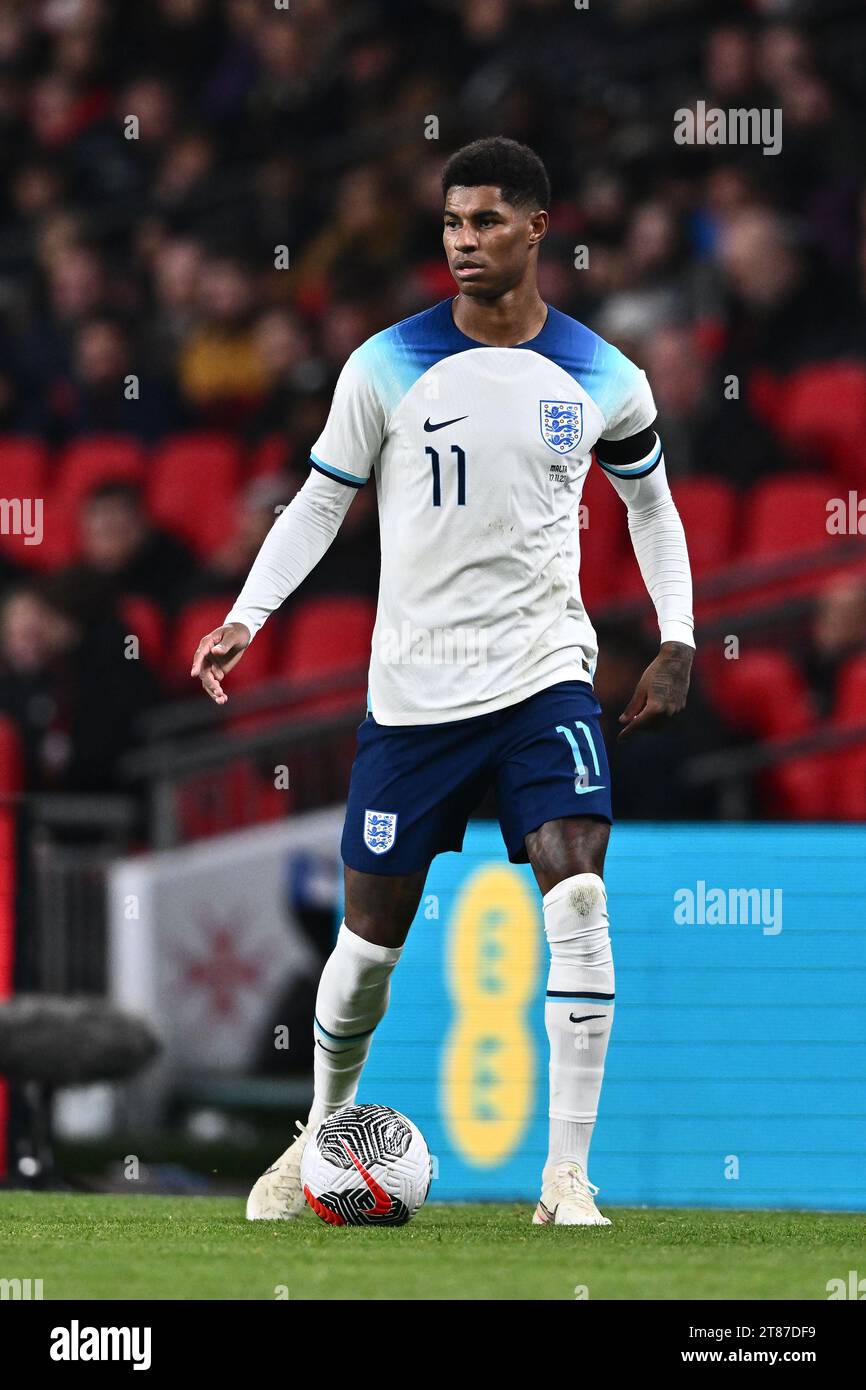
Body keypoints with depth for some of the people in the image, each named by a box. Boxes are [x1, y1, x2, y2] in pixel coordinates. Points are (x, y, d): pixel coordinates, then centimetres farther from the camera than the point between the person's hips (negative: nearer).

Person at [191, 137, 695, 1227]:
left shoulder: (602, 380, 1)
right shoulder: (388, 366, -4)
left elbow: (650, 500, 18)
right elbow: (319, 502, 4)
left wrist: (678, 643, 10)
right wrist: (245, 618, -9)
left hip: (544, 676, 0)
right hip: (412, 688, 0)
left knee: (578, 899, -20)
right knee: (371, 934, 6)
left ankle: (568, 1177, -15)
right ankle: (322, 1133, 32)